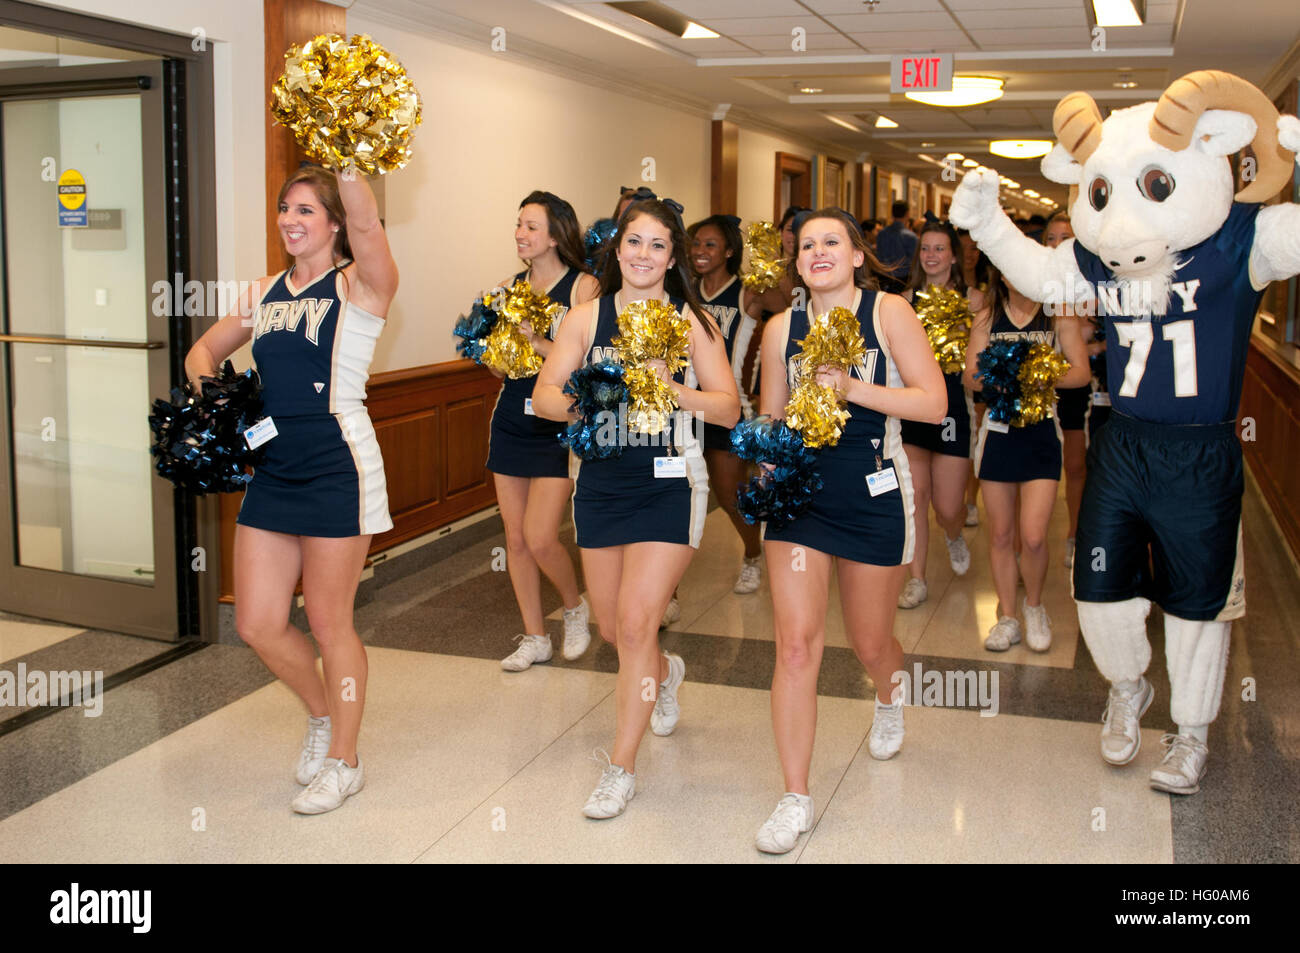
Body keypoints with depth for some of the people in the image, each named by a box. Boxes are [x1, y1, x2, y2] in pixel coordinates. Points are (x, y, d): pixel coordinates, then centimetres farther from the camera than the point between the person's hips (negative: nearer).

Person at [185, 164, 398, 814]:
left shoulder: (358, 285, -4)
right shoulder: (264, 293, 14)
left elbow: (365, 223, -24)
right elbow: (203, 352, 23)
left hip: (337, 466, -6)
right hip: (272, 467, 6)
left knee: (329, 621, 4)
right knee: (257, 624, 8)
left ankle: (344, 761, 24)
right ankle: (322, 715, 36)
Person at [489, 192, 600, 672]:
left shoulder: (583, 287, -8)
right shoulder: (510, 287, 8)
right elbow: (500, 367, 13)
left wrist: (536, 340, -23)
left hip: (559, 424, -5)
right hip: (511, 420, 6)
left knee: (540, 539, -11)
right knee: (515, 537, 8)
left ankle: (575, 606, 20)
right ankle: (534, 637, 22)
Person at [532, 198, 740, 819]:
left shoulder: (690, 321, -3)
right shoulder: (587, 317, 3)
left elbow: (728, 409, -7)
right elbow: (544, 396, -3)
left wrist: (670, 388, -23)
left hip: (668, 483, -4)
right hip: (600, 481, 4)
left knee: (635, 623, -10)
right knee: (612, 628, 15)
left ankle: (621, 768, 6)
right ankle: (666, 673, 51)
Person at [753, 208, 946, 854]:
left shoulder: (888, 313, -5)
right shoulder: (782, 328, 3)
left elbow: (934, 403, -11)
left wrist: (853, 389, -21)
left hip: (873, 496, -1)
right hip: (799, 491, 2)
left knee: (870, 641, 15)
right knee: (795, 643, -9)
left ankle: (889, 702, 54)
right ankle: (795, 799, 1)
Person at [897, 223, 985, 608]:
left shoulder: (972, 299, -1)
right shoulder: (907, 298, 8)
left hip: (954, 403, -2)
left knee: (948, 507, 1)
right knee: (913, 494, -3)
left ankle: (954, 537, 38)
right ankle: (916, 580, 10)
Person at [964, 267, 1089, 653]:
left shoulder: (1059, 317, 2)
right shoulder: (987, 318, 8)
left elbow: (1081, 371, -4)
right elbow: (970, 376, 4)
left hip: (1042, 431, -2)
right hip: (997, 429, 2)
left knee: (1033, 536, -9)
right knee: (1000, 533, 7)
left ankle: (1034, 606, 18)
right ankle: (1007, 618, 21)